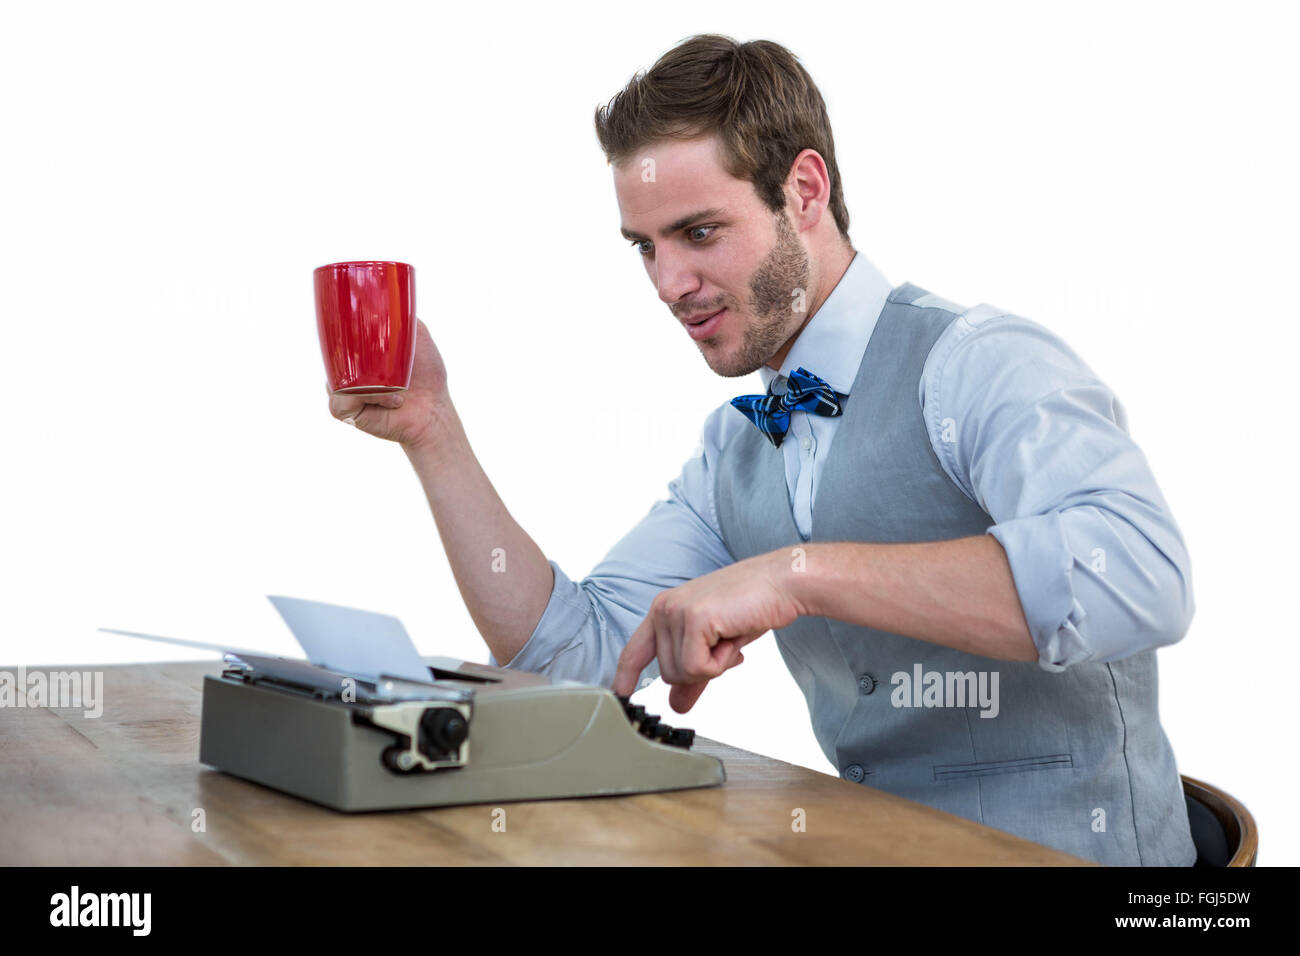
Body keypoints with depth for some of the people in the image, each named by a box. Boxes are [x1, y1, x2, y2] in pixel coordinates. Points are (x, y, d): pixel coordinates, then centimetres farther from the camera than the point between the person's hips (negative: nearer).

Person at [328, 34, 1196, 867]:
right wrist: (431, 431, 2)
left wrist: (800, 571, -31)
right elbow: (572, 655, 7)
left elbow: (1142, 577, -30)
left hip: (1066, 850, -5)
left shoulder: (977, 364, -13)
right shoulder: (732, 450, 9)